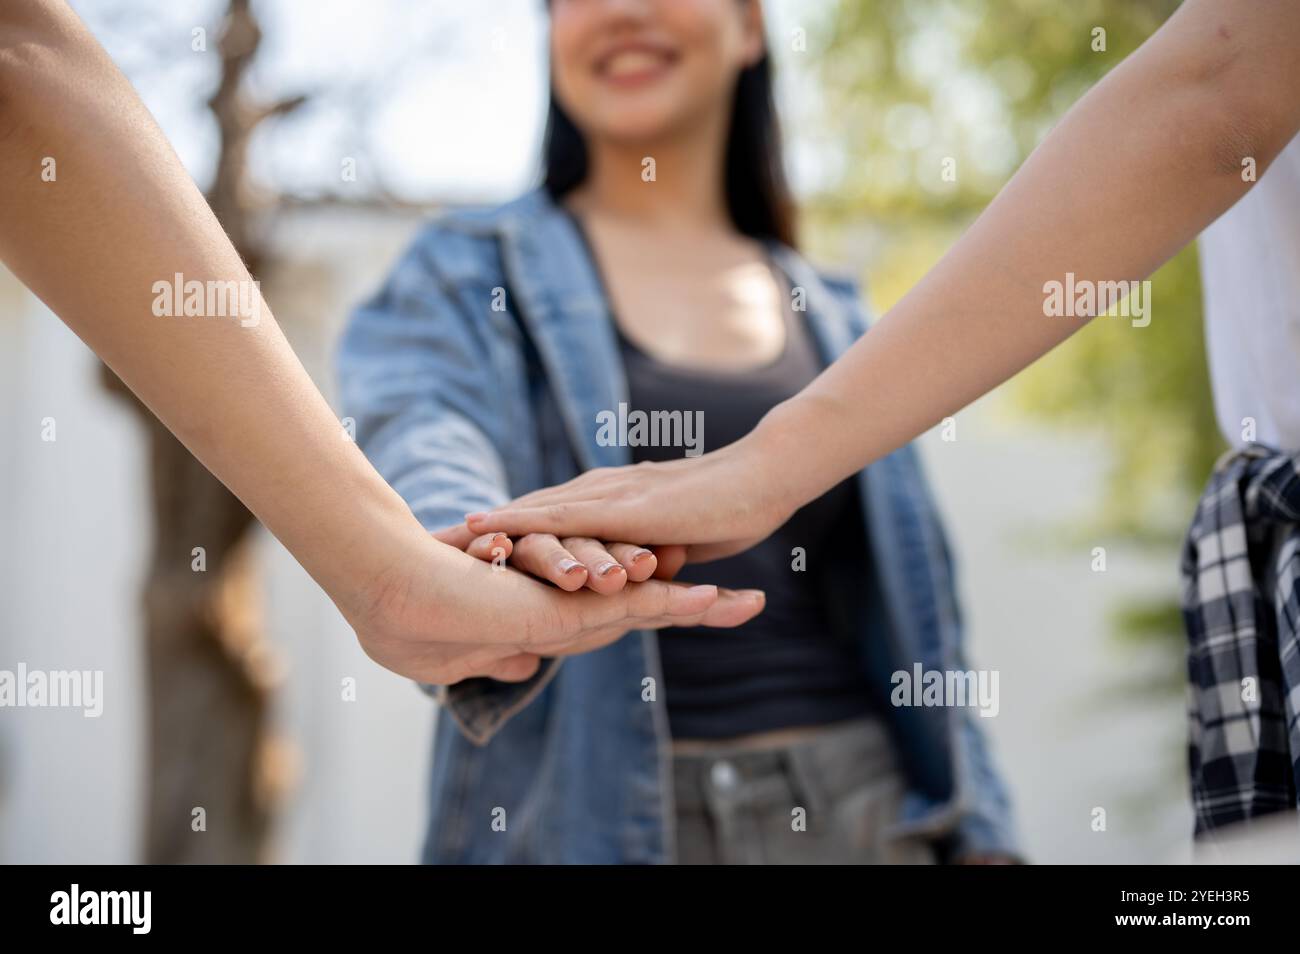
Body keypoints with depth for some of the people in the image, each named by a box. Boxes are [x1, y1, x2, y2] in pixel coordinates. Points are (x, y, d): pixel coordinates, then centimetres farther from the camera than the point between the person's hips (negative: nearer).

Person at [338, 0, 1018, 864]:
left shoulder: (835, 319, 13)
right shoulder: (464, 274, 2)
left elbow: (913, 605, 11)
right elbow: (424, 446, -19)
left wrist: (976, 834, 3)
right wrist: (484, 568, -41)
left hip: (849, 812, 3)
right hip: (580, 816, -2)